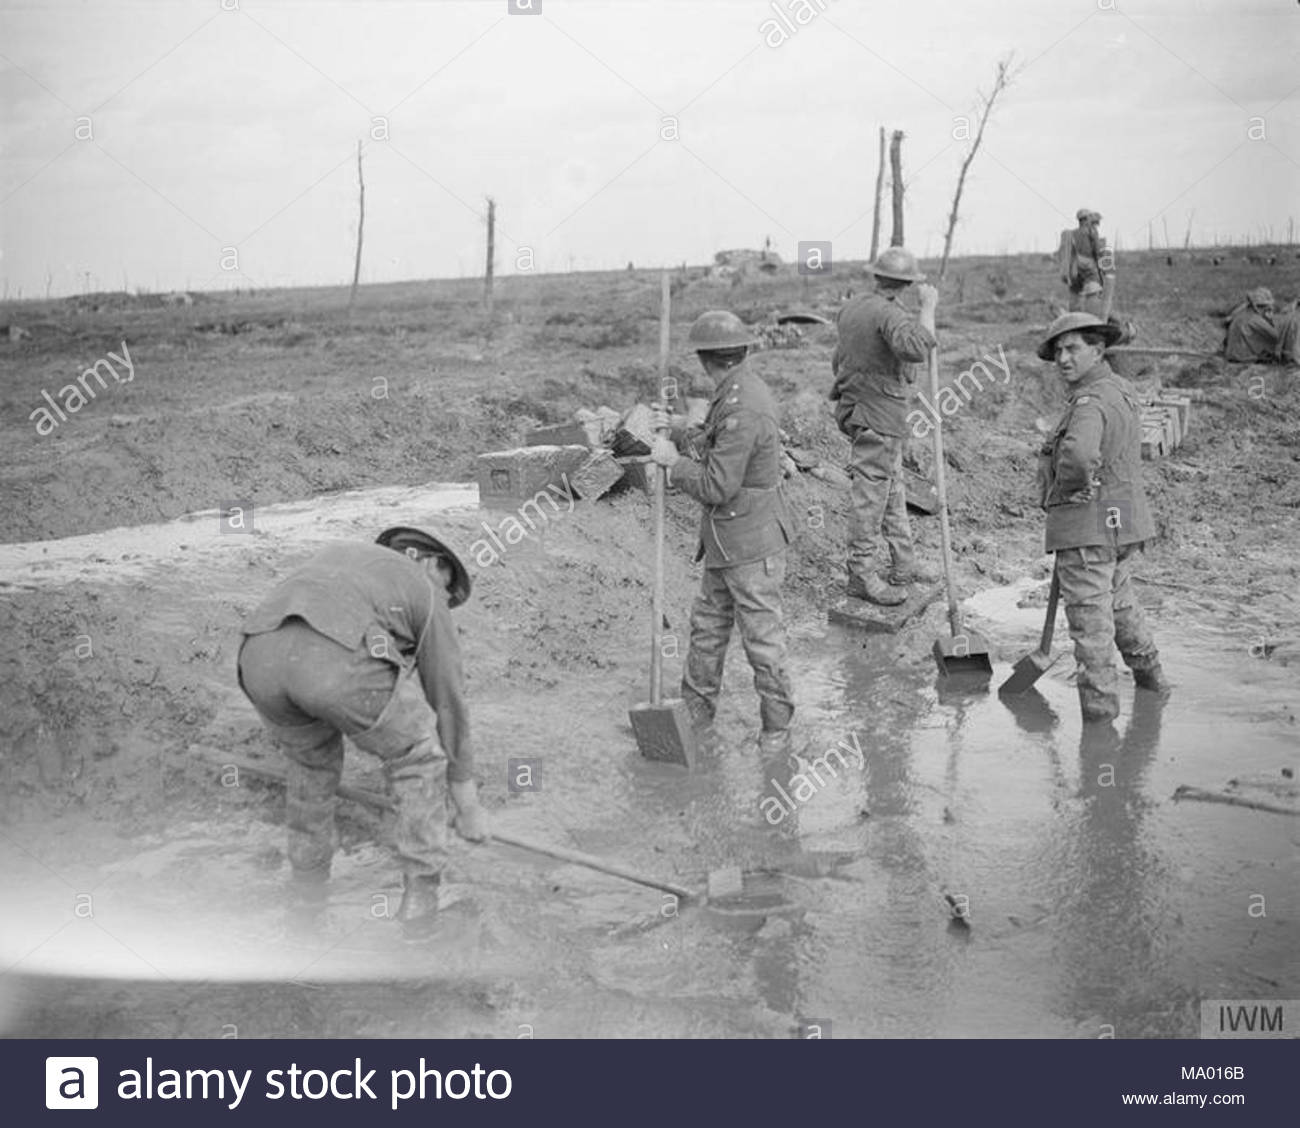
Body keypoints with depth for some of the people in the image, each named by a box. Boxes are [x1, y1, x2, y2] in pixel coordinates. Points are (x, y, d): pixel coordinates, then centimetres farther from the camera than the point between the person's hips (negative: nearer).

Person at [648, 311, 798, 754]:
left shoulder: (741, 409, -25)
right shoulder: (741, 390, 7)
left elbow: (718, 485, -25)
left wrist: (672, 461, -13)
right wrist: (679, 429, 28)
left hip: (751, 542, -10)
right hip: (727, 540, 10)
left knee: (762, 635, 2)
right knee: (708, 625, 17)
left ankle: (777, 728, 17)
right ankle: (696, 716, 28)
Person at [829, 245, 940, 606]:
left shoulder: (851, 308, 11)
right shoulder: (890, 314, -18)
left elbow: (838, 360, 21)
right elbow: (916, 347, -38)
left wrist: (847, 394, 33)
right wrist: (928, 307, -26)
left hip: (855, 409, 10)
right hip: (878, 417, -10)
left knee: (893, 490, 17)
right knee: (871, 495, -4)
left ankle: (903, 565, 24)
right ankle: (862, 576, 1)